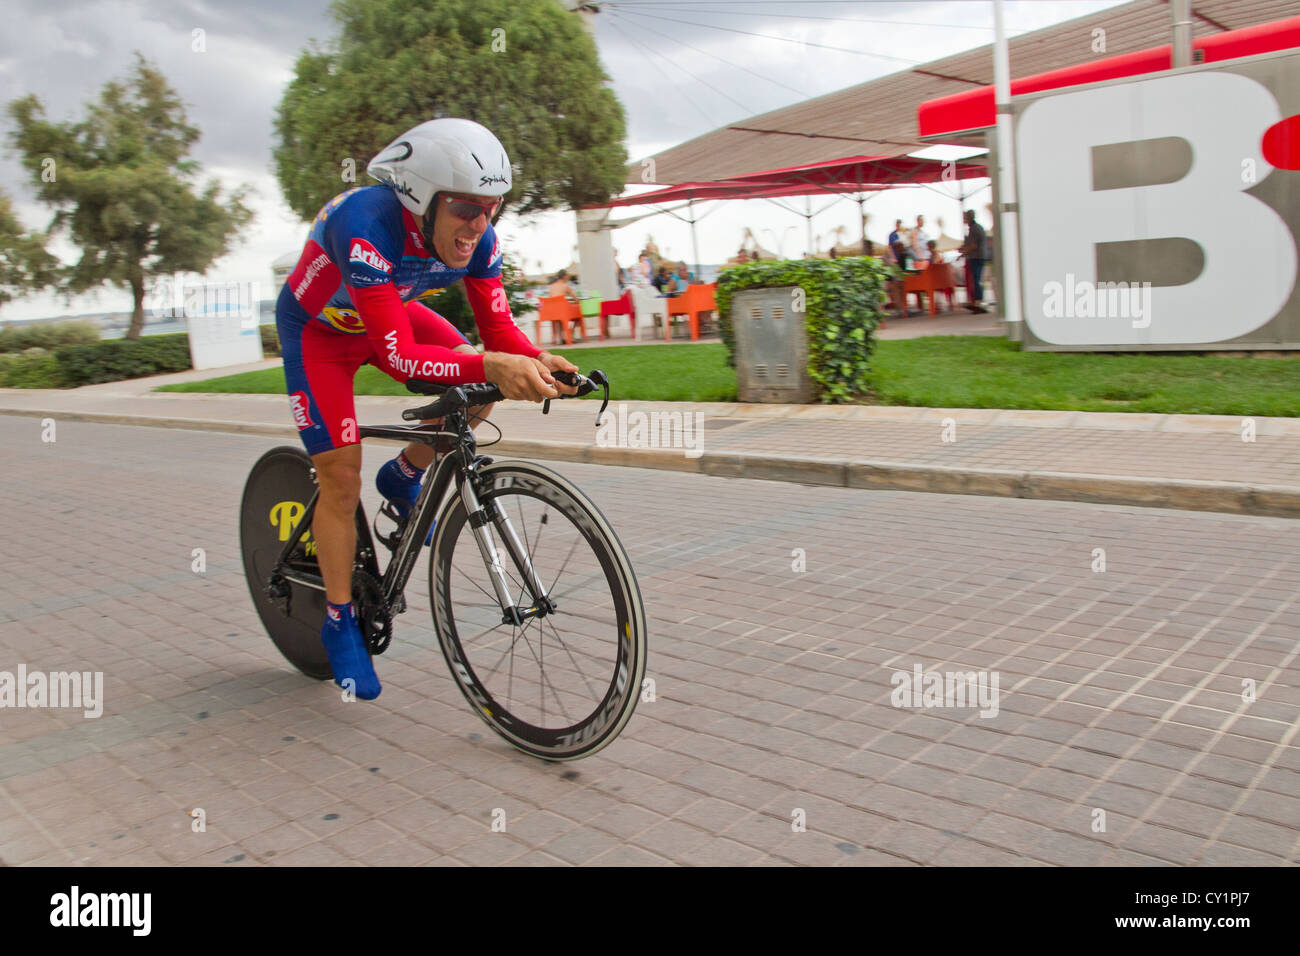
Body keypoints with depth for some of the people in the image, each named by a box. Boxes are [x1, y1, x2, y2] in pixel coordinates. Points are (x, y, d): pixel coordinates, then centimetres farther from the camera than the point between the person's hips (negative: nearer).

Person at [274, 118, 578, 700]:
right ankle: (339, 622, 8)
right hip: (317, 328, -5)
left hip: (390, 311, 5)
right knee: (341, 479, -10)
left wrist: (537, 361, -40)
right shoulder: (369, 226, -41)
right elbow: (399, 356, -45)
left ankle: (404, 477, 9)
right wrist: (492, 365, -59)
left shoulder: (477, 239, -23)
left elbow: (499, 328, -18)